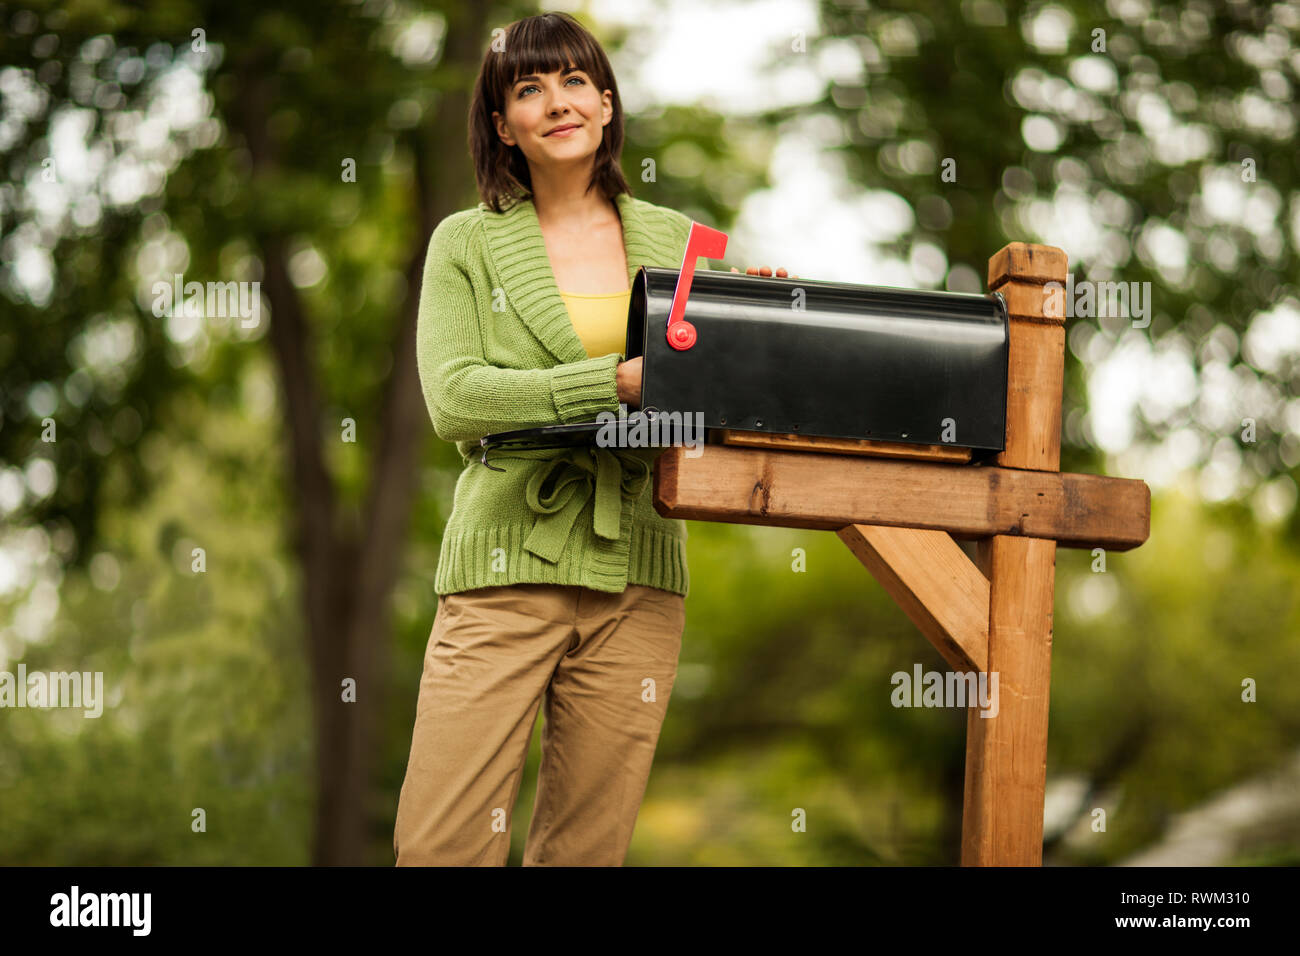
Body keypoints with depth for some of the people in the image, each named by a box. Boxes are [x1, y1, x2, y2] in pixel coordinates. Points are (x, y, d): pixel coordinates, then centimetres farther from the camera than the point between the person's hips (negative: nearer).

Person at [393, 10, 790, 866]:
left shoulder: (676, 241, 14)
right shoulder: (467, 244, 7)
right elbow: (452, 398, -7)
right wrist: (614, 383, -16)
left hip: (635, 576, 2)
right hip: (506, 567, -2)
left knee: (587, 848, 4)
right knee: (439, 844, -8)